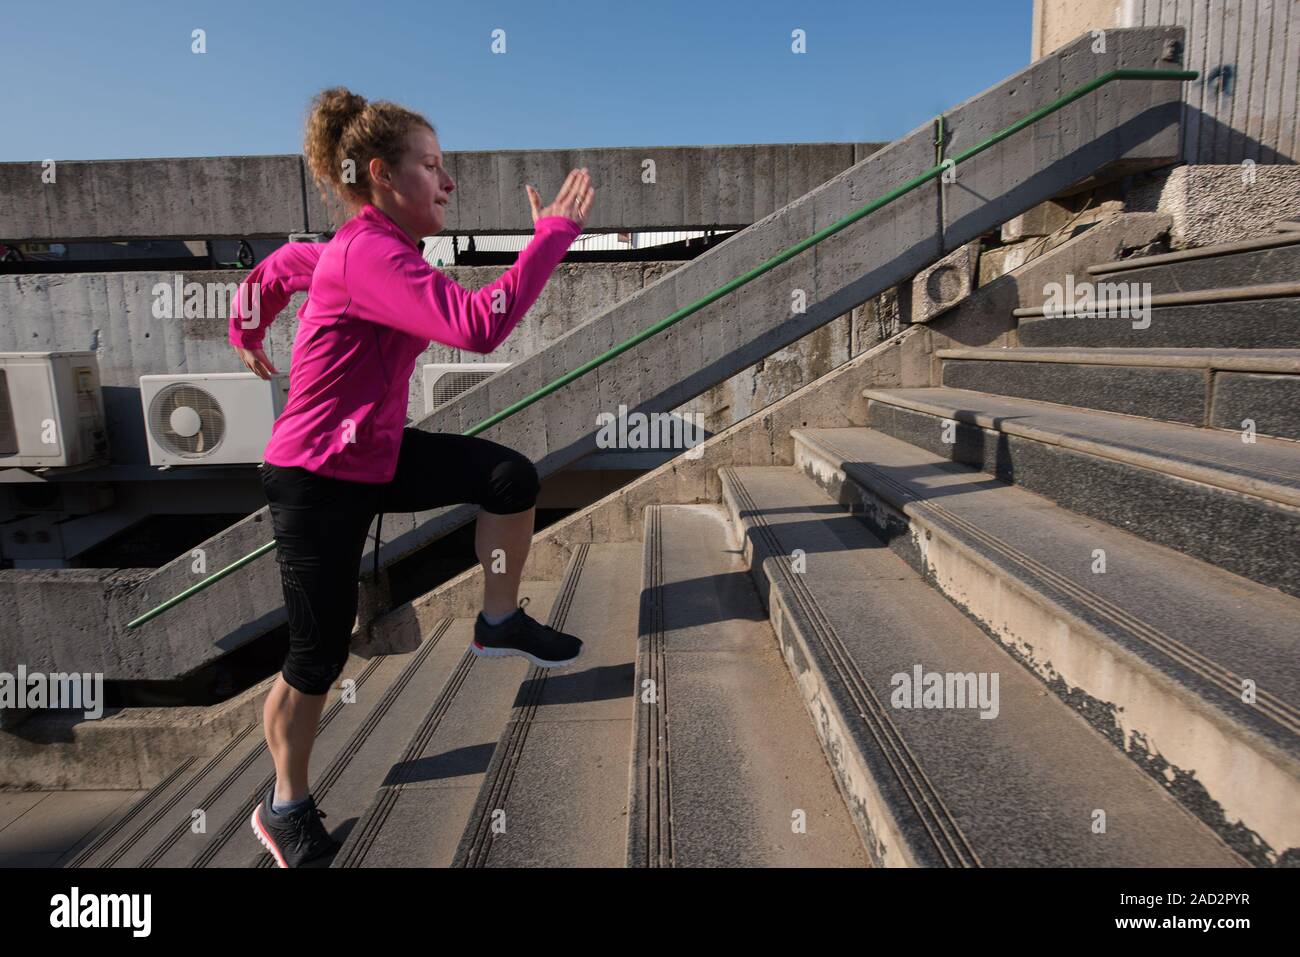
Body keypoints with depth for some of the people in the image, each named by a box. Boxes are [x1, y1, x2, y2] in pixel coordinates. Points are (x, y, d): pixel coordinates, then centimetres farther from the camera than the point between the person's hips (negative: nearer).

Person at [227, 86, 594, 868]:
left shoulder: (375, 247, 5)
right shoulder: (369, 256, -26)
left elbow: (281, 264, 22)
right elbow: (480, 326, -40)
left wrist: (247, 332, 34)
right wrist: (555, 234, -31)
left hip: (380, 452, 9)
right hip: (318, 478, -8)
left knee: (513, 478, -9)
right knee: (319, 659, 3)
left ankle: (500, 623, 13)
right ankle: (286, 808, 29)